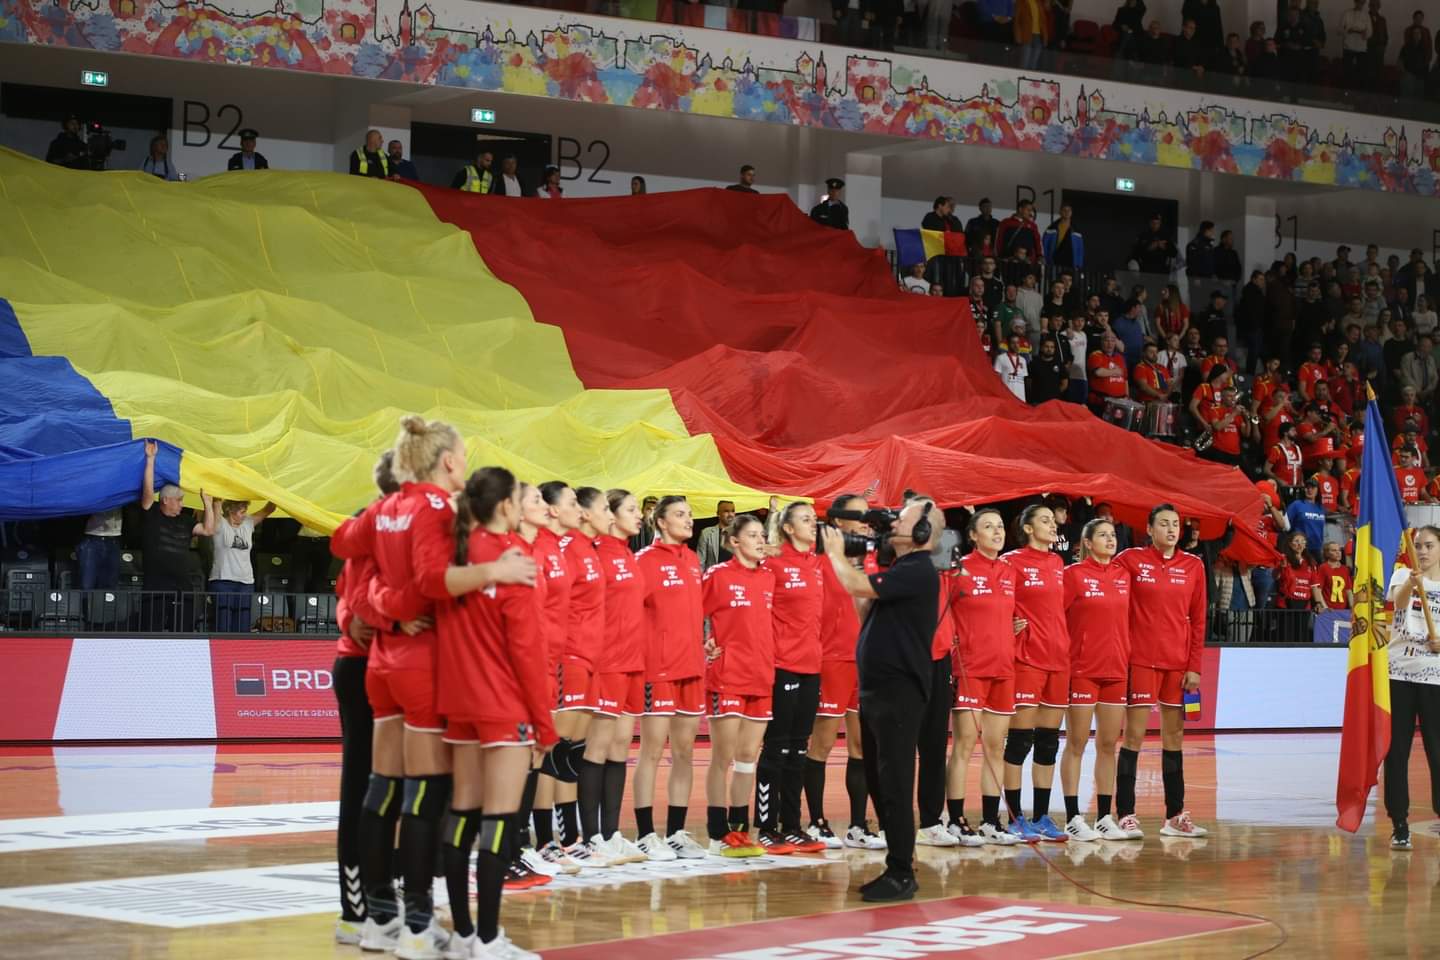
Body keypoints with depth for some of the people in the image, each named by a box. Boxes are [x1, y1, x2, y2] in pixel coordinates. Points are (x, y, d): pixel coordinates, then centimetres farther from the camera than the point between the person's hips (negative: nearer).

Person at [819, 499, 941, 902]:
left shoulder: (918, 572, -14)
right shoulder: (899, 571, 17)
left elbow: (858, 587, -23)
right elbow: (866, 602, 19)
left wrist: (835, 553, -5)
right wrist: (844, 557, 13)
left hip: (898, 691, -10)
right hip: (876, 688, 10)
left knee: (894, 785, -9)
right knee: (878, 781, 13)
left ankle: (902, 874, -6)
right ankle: (896, 868, 19)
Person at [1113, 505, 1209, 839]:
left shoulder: (1193, 566, 7)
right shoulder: (1131, 560, -2)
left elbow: (1198, 620, 7)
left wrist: (1194, 666, 2)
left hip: (1179, 664, 4)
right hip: (1141, 660, -4)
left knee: (1175, 737, 8)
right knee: (1134, 735, -5)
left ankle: (1175, 816, 13)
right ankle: (1125, 815, -2)